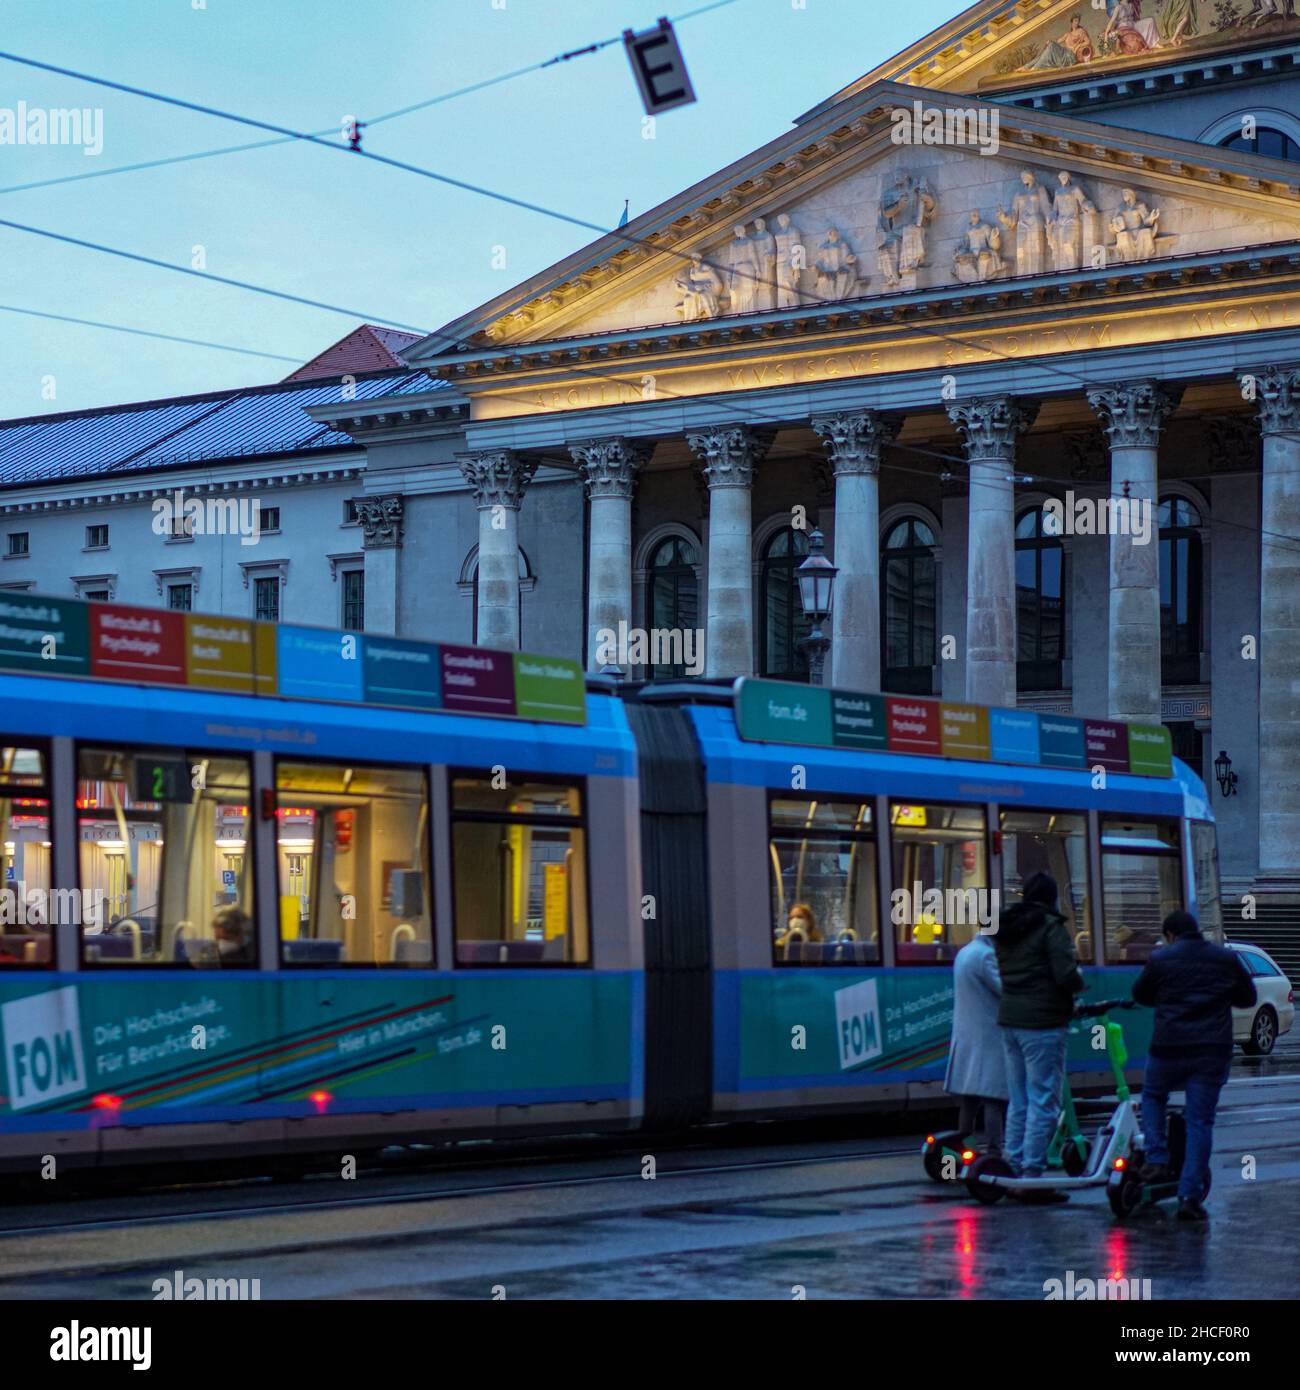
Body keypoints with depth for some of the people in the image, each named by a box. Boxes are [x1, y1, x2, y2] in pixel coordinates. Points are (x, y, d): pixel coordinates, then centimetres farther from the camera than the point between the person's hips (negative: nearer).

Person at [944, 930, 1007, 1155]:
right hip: (988, 1039, -9)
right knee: (993, 1100, -9)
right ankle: (993, 1154, -12)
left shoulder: (964, 952, 16)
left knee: (969, 1102, 13)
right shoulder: (986, 955, -15)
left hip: (964, 1037, 9)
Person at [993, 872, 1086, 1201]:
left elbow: (1003, 974, 13)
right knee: (1043, 1102, -4)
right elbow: (1066, 976, -19)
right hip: (1042, 1024, -8)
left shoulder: (1004, 929, 13)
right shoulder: (1051, 926, -11)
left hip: (1010, 1019, 8)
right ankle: (1032, 1174, -7)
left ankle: (1013, 1169, 16)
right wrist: (1079, 982, 3)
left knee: (1018, 1101, 15)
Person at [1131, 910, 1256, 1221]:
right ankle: (1190, 1196, 0)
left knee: (1153, 1097, 25)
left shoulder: (1160, 959, 0)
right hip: (1213, 1051, 2)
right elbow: (1247, 997, 19)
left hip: (1169, 1047, -2)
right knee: (1200, 1122, 4)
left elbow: (1140, 994, 12)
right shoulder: (1227, 959, 8)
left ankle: (1157, 1159, 8)